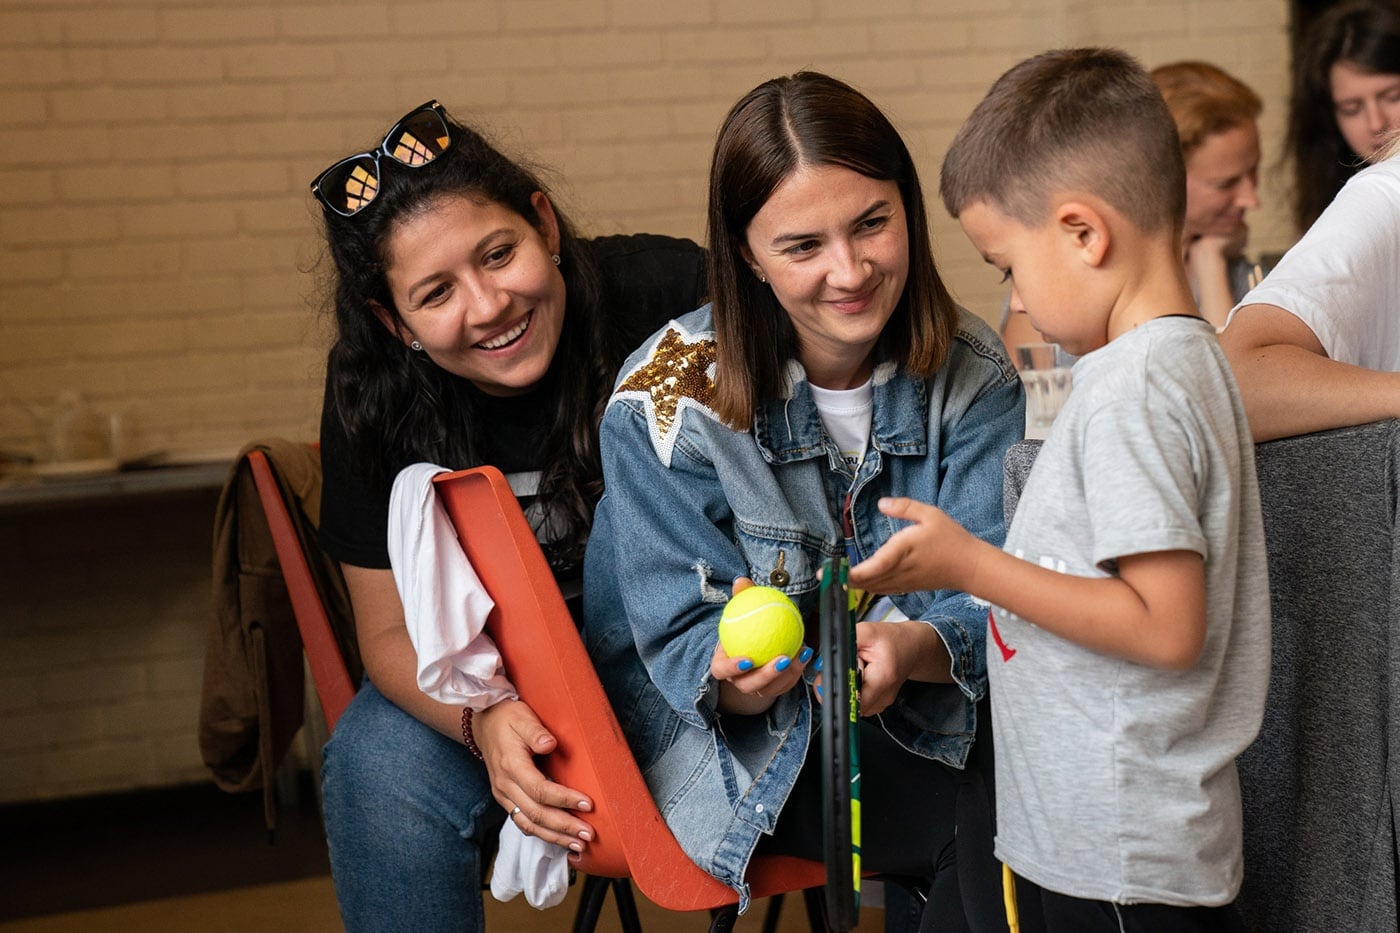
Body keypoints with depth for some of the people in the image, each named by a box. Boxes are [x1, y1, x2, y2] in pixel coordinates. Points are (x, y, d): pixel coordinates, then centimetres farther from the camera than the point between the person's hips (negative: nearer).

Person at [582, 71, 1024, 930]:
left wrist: (916, 650, -35)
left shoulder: (974, 377, -5)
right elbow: (685, 643, -13)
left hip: (923, 720, 4)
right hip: (738, 738, -4)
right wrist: (739, 674, -37)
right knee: (996, 810, -27)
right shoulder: (670, 396, -14)